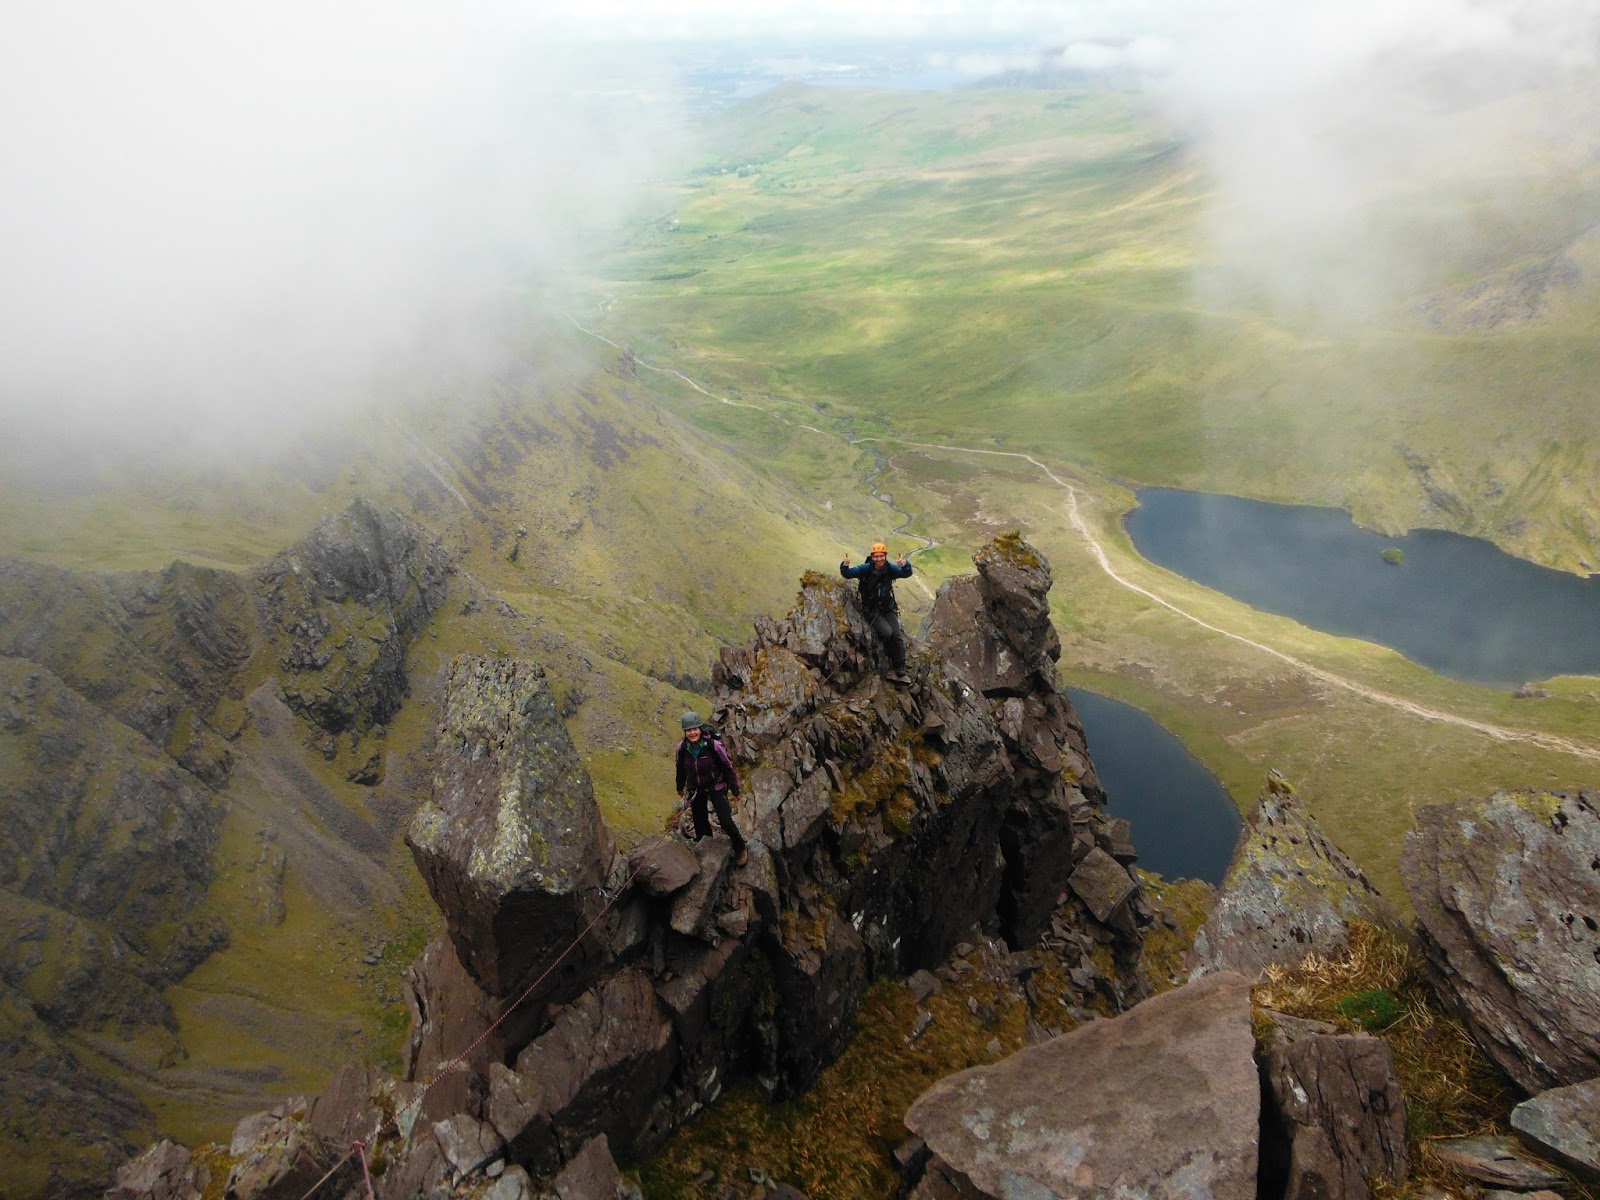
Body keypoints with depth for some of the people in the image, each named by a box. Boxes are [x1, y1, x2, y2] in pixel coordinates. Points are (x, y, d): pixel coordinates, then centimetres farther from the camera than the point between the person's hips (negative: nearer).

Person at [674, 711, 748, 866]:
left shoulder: (713, 746, -26)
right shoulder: (682, 748, -15)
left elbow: (728, 767, -13)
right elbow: (681, 769, 6)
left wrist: (735, 790, -5)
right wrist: (680, 787, 21)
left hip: (716, 787, -3)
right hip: (695, 789, 4)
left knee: (726, 821, -10)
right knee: (700, 823, 12)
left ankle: (741, 849, 15)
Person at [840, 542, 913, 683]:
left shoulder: (890, 569, -7)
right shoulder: (866, 569, -13)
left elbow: (907, 574, -19)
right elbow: (848, 574, -17)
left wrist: (905, 565, -42)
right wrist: (845, 566, -40)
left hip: (888, 608, 3)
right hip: (872, 609, -3)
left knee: (897, 636, -7)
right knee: (887, 632, -24)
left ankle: (900, 672, -2)